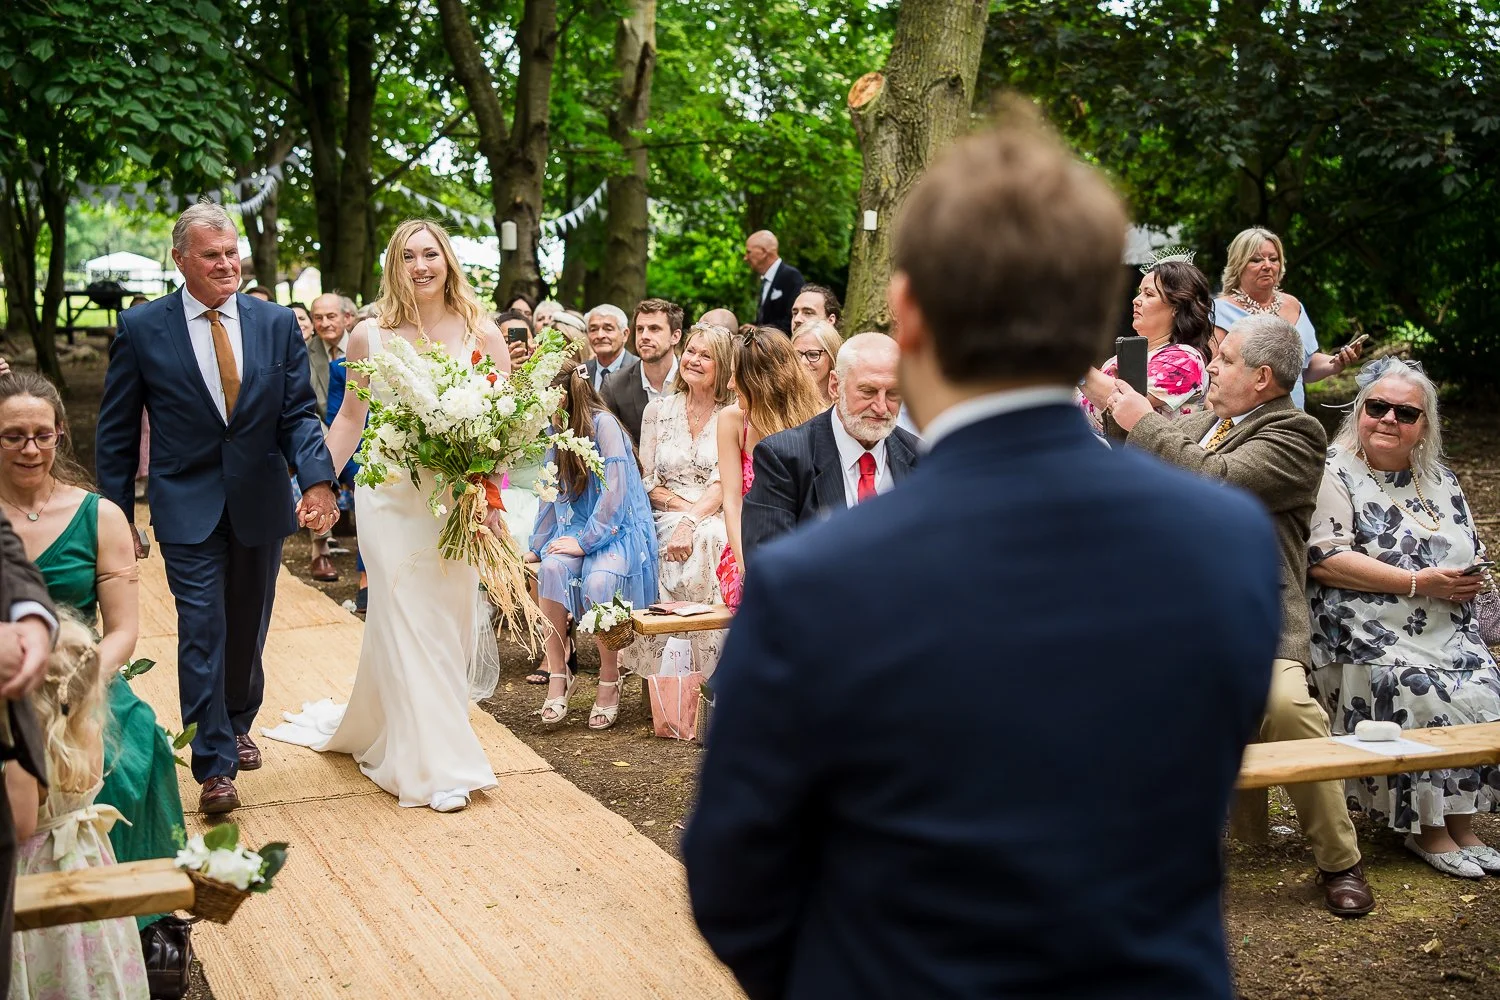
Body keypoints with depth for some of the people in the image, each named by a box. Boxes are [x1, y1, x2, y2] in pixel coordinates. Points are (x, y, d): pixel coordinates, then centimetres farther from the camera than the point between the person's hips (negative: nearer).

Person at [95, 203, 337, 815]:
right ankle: (214, 766, 2)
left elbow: (299, 414, -3)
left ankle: (236, 726, 39)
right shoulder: (142, 329, -5)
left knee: (248, 629, 17)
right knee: (202, 631, -6)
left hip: (262, 504, 3)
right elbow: (116, 433, -1)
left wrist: (318, 481, -20)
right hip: (188, 506, -3)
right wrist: (117, 518, -4)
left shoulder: (277, 323, 0)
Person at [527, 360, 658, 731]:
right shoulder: (557, 429, 10)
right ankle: (558, 672, -22)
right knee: (551, 568, -27)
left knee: (598, 581, -34)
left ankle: (610, 679, -15)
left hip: (619, 528, -6)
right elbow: (553, 494, 19)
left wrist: (584, 541, -22)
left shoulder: (603, 423, -13)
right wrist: (537, 545, 19)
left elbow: (614, 491, -19)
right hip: (579, 526, 6)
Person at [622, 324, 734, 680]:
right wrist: (679, 504, -8)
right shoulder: (658, 410, 13)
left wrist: (691, 522, -22)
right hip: (669, 518, 2)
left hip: (717, 520, -2)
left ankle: (714, 672, -29)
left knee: (707, 543, -37)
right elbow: (646, 480, 11)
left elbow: (724, 483, -6)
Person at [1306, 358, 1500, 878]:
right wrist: (1417, 583, -17)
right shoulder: (1335, 474, -3)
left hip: (1446, 633, 6)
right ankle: (1427, 830, -10)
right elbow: (1323, 558, -16)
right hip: (1370, 634, -6)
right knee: (1421, 695, -25)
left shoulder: (1440, 480, 18)